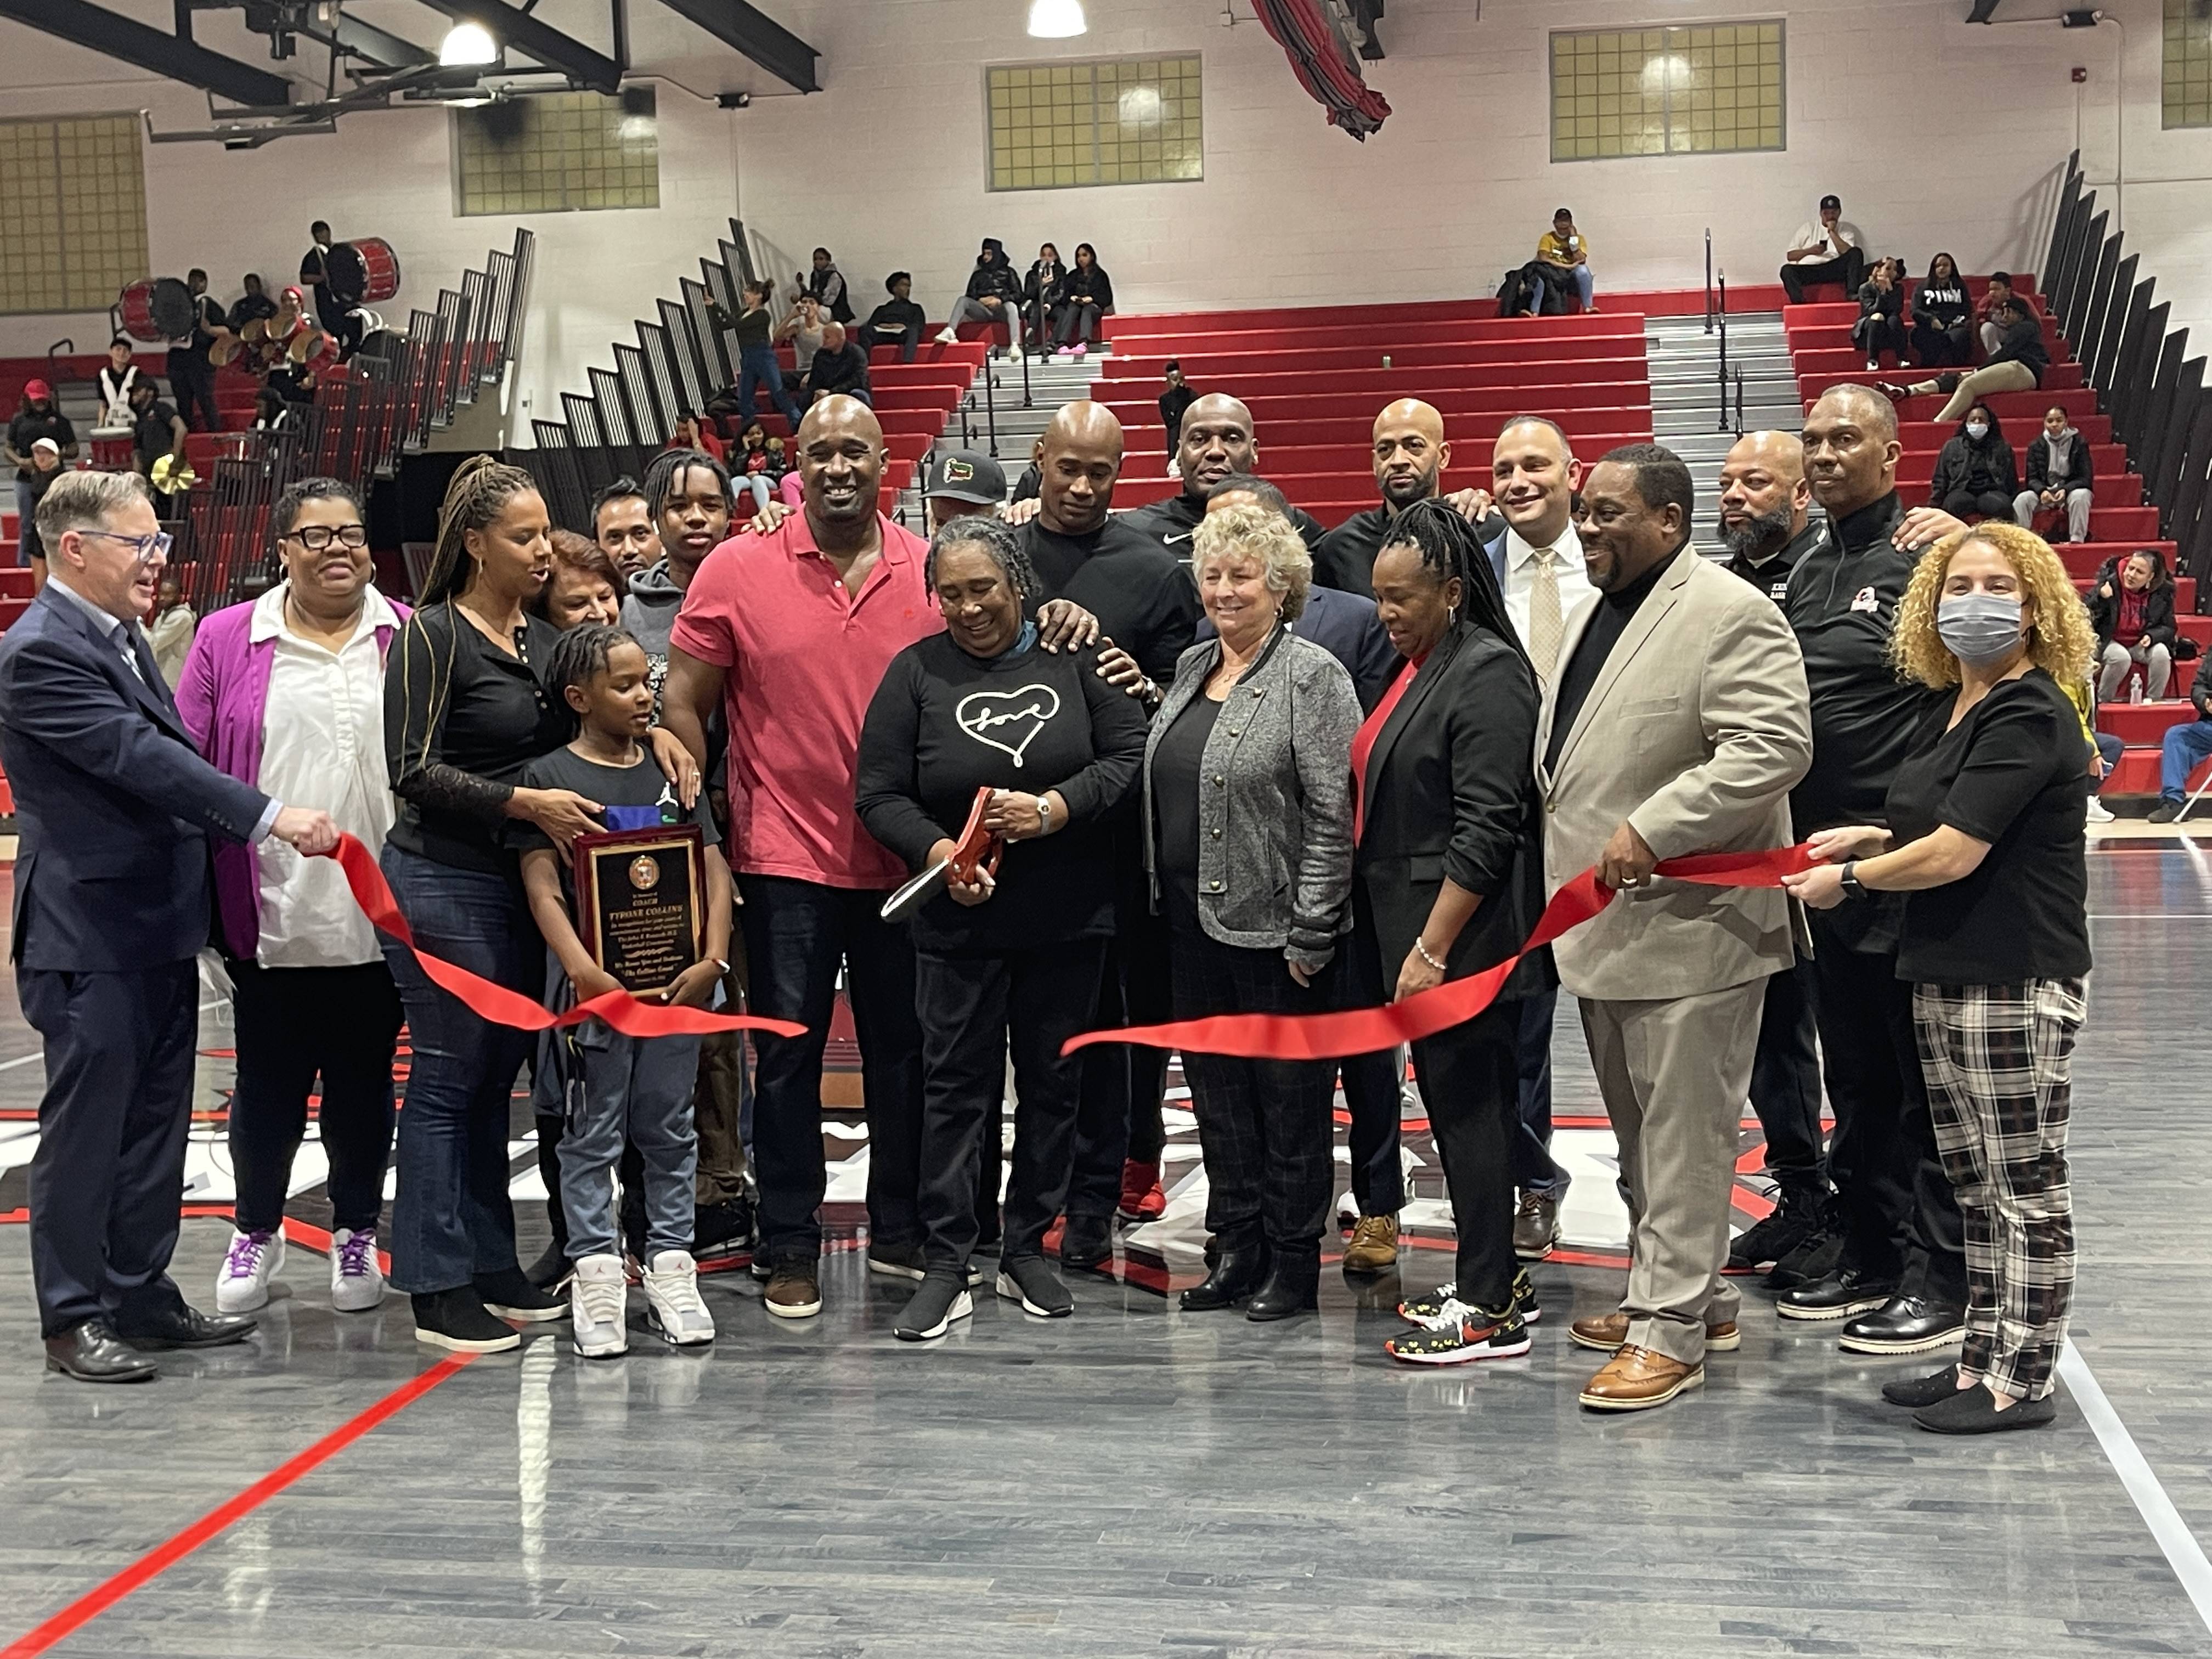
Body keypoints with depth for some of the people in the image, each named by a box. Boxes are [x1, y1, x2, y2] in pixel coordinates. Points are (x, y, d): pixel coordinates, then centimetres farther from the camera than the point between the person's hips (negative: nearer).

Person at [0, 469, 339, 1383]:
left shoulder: (120, 636, 14)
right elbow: (141, 757, -26)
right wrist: (269, 817, -30)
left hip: (158, 929, 9)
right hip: (90, 937, -9)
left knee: (155, 1127, 14)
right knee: (85, 1130, 1)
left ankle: (142, 1296, 25)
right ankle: (73, 1318, 12)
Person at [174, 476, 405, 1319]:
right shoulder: (226, 641, 2)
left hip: (377, 917, 1)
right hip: (272, 917, 0)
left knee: (363, 1086, 12)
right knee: (267, 1087, 10)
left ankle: (357, 1234, 30)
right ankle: (255, 1232, 31)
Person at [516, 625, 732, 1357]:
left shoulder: (673, 769, 10)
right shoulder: (549, 776, -2)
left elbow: (713, 870, 8)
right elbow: (543, 886, -9)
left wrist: (713, 959, -4)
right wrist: (585, 972, -20)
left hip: (677, 979, 4)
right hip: (597, 984, -4)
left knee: (669, 1128, 10)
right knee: (593, 1134, 3)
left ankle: (670, 1268, 18)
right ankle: (596, 1275, 8)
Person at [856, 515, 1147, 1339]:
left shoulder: (1073, 656, 0)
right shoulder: (916, 671, -1)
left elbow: (1128, 753, -4)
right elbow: (880, 794, -3)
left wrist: (1053, 809, -17)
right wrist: (939, 854, -18)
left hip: (1068, 918, 1)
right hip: (960, 919, -1)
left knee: (1053, 1082, 9)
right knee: (956, 1085, 2)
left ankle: (1027, 1251, 23)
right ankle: (945, 1268, 8)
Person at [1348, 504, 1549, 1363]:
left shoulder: (1487, 674, -14)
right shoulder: (1413, 666, 13)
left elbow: (1485, 831, -19)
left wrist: (1432, 948, -20)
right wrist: (1406, 939, 15)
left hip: (1461, 936, -9)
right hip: (1407, 925, 9)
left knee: (1469, 1103, -4)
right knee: (1449, 1098, 13)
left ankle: (1491, 1309, 4)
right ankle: (1493, 1276, 24)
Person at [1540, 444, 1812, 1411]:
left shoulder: (1731, 616, -14)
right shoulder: (1596, 611, 15)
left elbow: (1774, 748, -23)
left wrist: (1652, 829, -25)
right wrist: (1565, 875, 17)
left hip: (1687, 927, -9)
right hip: (1603, 924, 10)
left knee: (1682, 1136, -3)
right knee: (1640, 1131, 17)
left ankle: (1672, 1331, 4)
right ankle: (1688, 1294, 30)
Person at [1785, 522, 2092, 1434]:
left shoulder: (2029, 718, -15)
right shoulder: (1949, 710, 13)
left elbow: (1955, 853, -20)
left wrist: (1847, 879, -6)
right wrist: (1873, 840, 6)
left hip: (2018, 984, -9)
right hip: (1945, 976, 9)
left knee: (2025, 1187, 1)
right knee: (1977, 1186, 15)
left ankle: (2021, 1381, 9)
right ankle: (1982, 1359, 24)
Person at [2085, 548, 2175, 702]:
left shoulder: (2163, 592, -5)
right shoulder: (2109, 583, -11)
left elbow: (2168, 627, 4)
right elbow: (2087, 620, -10)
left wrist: (2151, 636, -18)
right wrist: (2101, 599, -29)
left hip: (2142, 644, 3)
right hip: (2110, 642, -2)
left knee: (2161, 653, -28)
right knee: (2121, 657, -35)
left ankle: (2153, 701, -11)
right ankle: (2102, 702, -16)